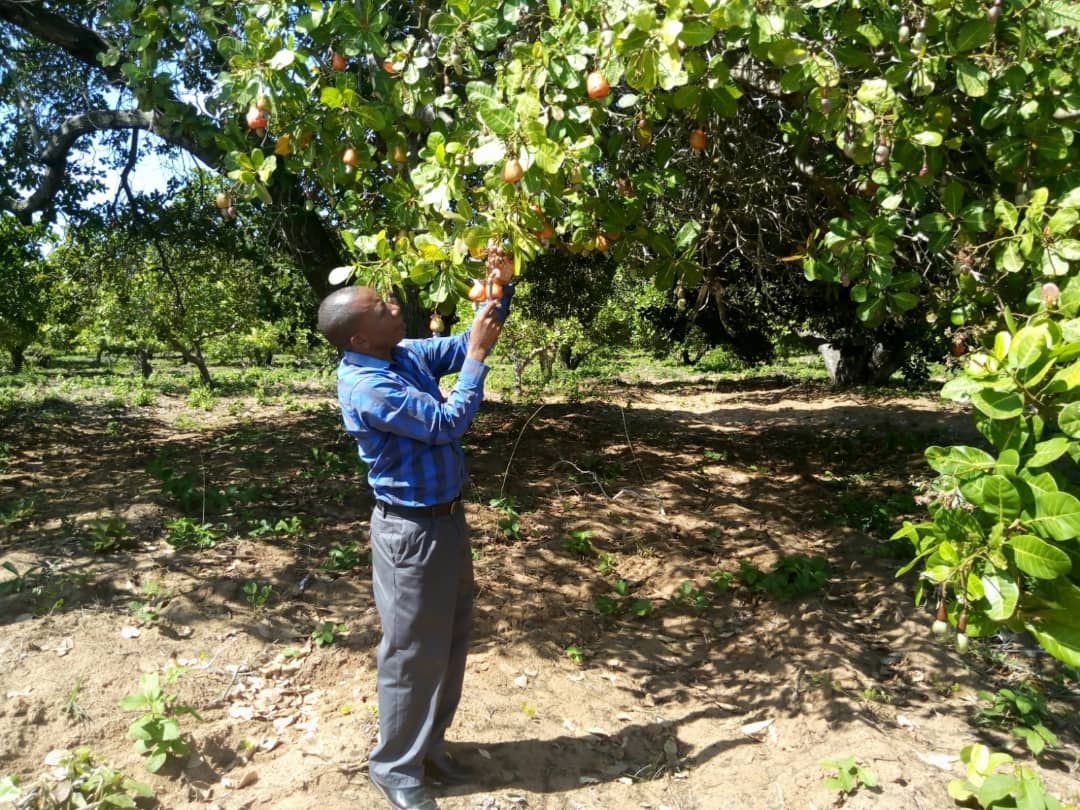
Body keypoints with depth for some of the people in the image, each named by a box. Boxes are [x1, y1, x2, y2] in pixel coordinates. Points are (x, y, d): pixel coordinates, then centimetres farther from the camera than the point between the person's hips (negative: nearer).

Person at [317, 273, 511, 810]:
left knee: (451, 640, 20)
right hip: (411, 530, -9)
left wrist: (497, 293, 1)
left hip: (446, 516, 9)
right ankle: (396, 767, 27)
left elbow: (463, 344, 14)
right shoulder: (367, 388, -25)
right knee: (415, 652, 6)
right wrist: (477, 355, -18)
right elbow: (448, 422, -24)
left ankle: (429, 745, 38)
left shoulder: (406, 356, 2)